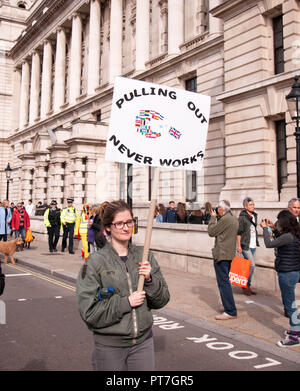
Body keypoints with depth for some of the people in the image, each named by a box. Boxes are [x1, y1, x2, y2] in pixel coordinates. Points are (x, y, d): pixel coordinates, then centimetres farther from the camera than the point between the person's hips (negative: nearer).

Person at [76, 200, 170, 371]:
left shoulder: (144, 256, 0)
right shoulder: (96, 262, -10)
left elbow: (162, 300, 5)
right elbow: (88, 312, -12)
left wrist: (150, 280, -13)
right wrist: (126, 302, -17)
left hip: (143, 342, 3)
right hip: (109, 345, -3)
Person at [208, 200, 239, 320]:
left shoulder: (225, 219, -19)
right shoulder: (234, 219, 12)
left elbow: (211, 232, -12)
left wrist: (213, 217, -1)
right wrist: (216, 218, 11)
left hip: (221, 255, -10)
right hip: (229, 254, 10)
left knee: (223, 282, -7)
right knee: (225, 281, 19)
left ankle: (230, 312, -7)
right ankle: (229, 307, 28)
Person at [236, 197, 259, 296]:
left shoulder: (254, 216, 12)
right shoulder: (242, 217, -10)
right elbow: (239, 232, -12)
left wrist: (256, 242, 19)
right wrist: (238, 245, -15)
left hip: (253, 245, 7)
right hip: (245, 245, -7)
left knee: (249, 266, 11)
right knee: (252, 265, -12)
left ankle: (247, 286, 20)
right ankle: (245, 285, 2)